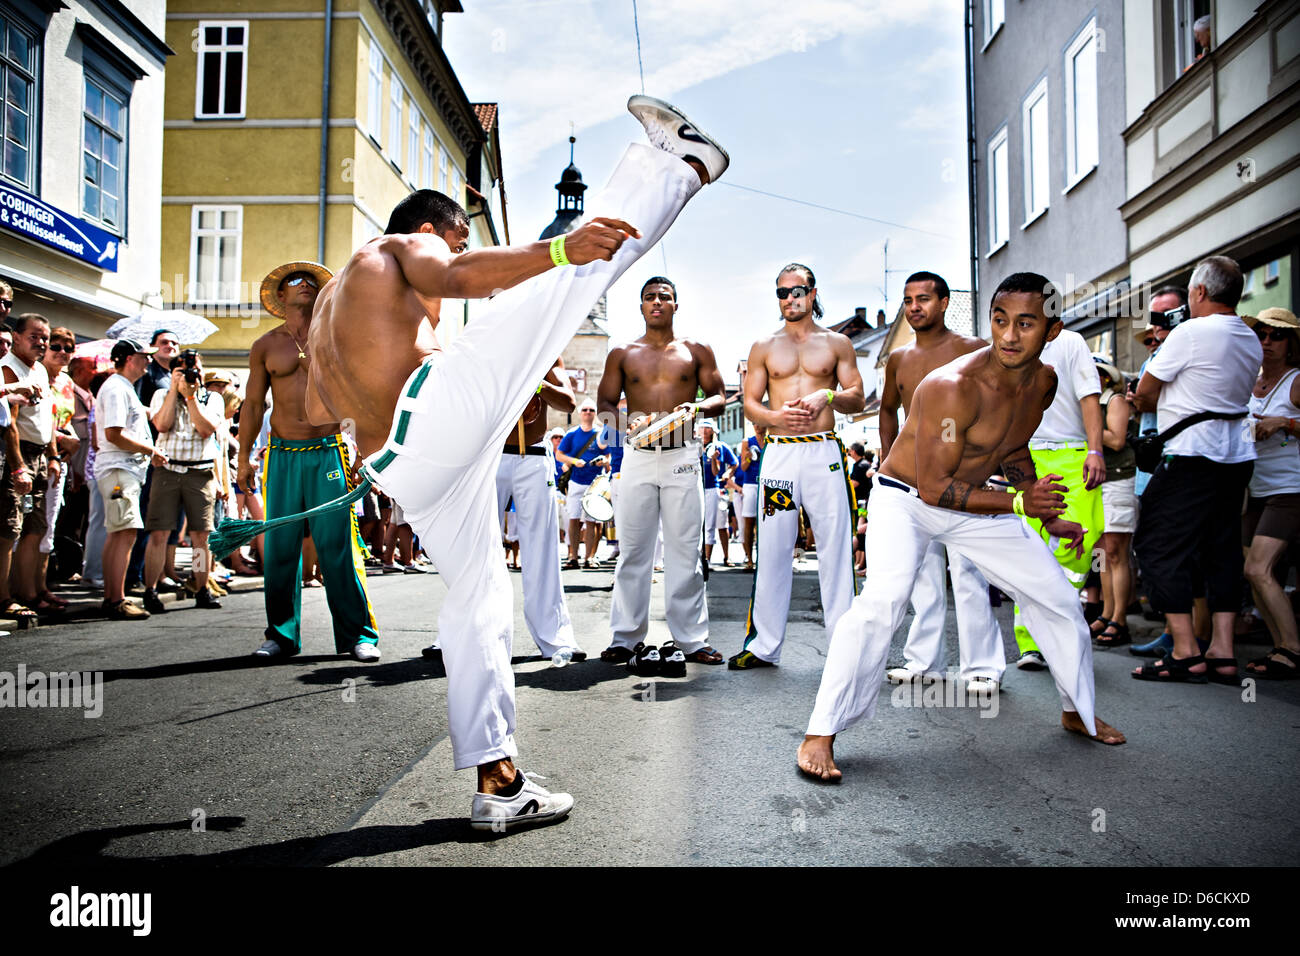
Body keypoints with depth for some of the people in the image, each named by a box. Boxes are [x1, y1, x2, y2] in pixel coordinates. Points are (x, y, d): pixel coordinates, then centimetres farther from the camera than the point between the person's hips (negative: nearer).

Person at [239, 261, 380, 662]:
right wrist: (244, 456, 9)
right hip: (283, 456, 2)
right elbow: (253, 405, 13)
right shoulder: (265, 347, 11)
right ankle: (282, 635, 15)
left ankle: (358, 635, 1)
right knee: (280, 547, 2)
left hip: (328, 453, -2)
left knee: (339, 546, -5)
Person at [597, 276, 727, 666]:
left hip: (682, 457, 0)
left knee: (685, 550, -1)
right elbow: (604, 404, 11)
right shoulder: (622, 354, 13)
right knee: (633, 549, 2)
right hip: (637, 457, 1)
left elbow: (720, 396, 12)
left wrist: (697, 406, -11)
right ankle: (625, 637, 11)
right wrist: (628, 420, -11)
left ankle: (690, 638, 7)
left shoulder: (696, 351, 11)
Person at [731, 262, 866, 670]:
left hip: (825, 452, -1)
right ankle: (764, 645, 10)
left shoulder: (837, 343, 11)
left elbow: (858, 398, 8)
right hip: (779, 453, 1)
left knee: (836, 545, -2)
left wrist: (827, 396, -13)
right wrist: (777, 416, -11)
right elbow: (750, 405, 10)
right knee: (772, 548, 1)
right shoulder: (764, 346, 13)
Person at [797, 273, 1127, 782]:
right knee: (882, 600, -31)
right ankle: (820, 734, -22)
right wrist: (1019, 504, -23)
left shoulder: (1044, 382, -3)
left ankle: (1078, 711, 36)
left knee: (1058, 598, 10)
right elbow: (933, 488, -27)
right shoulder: (953, 386, -29)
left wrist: (1051, 518, 13)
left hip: (977, 505, 8)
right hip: (905, 499, -7)